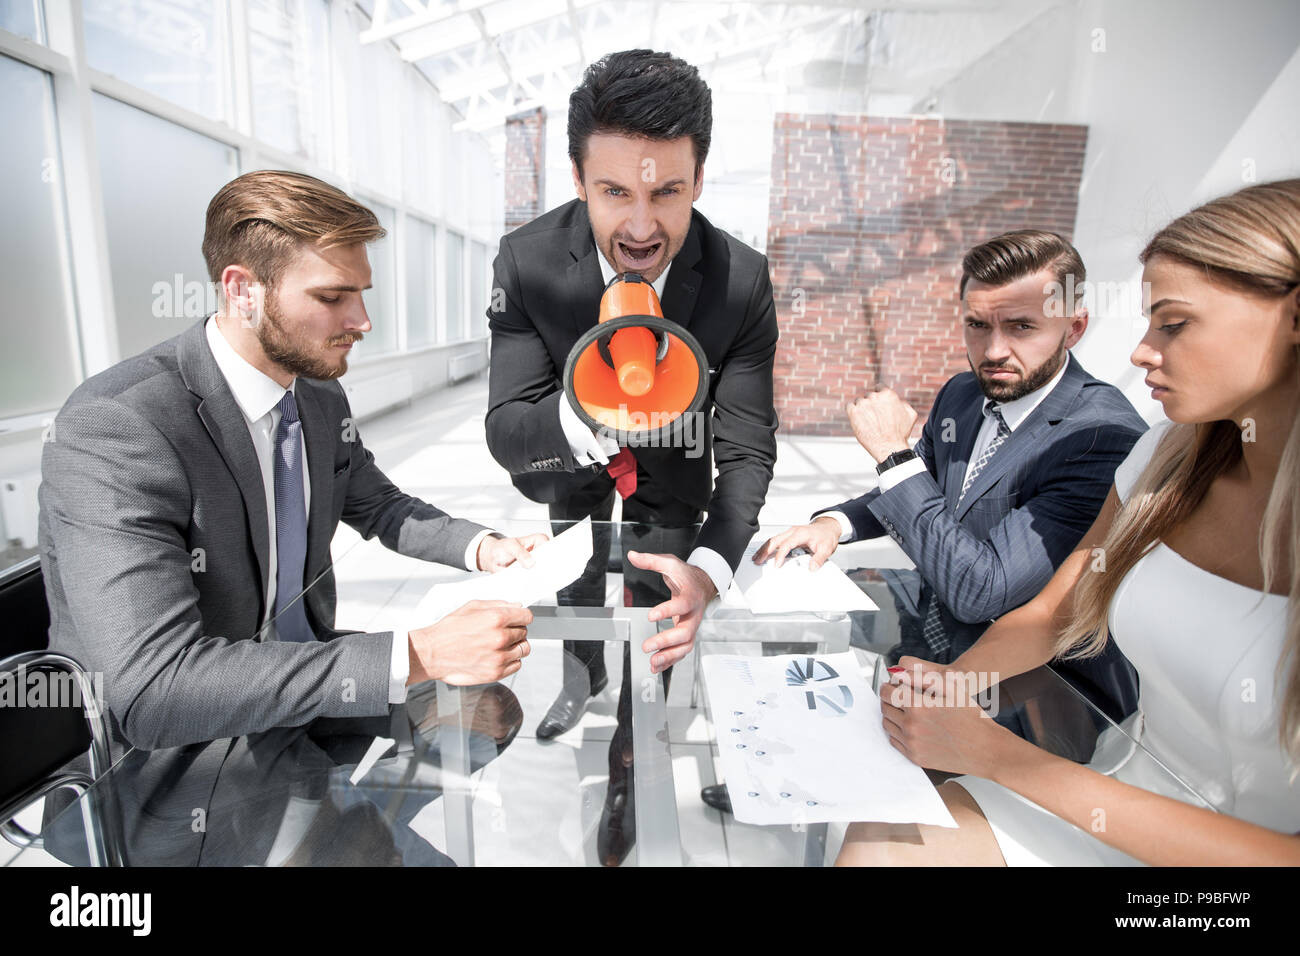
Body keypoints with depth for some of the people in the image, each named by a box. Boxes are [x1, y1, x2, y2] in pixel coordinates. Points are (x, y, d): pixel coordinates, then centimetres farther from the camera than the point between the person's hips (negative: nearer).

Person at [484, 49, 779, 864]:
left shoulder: (741, 279, -30)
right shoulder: (529, 261, -29)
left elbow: (748, 447, -27)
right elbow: (506, 429, -30)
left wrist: (709, 570, -46)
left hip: (670, 473, -1)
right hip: (573, 466, 2)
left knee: (654, 640, 12)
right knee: (578, 599, 27)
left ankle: (627, 774, 44)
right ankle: (583, 677, 65)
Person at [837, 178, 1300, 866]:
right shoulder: (1173, 458, -3)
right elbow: (1049, 614, 4)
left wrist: (997, 755, -25)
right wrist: (941, 690, -13)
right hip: (1122, 791, 4)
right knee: (878, 842, -17)